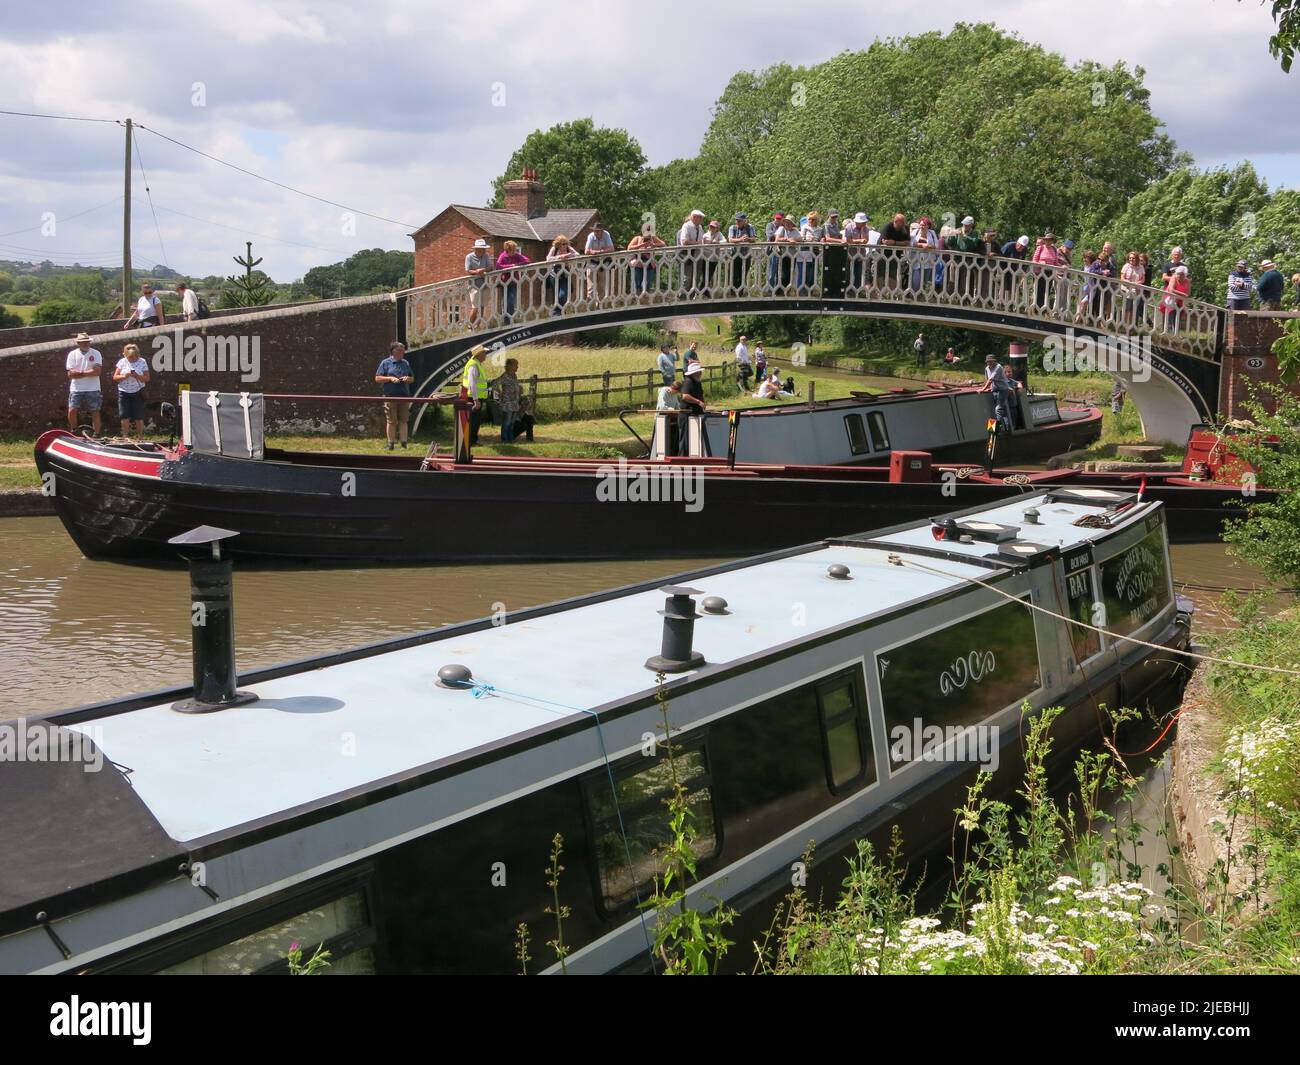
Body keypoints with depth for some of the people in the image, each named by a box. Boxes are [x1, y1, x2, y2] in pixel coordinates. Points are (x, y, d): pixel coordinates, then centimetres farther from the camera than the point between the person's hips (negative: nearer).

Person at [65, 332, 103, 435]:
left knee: (95, 412, 1)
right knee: (72, 411, -8)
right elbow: (70, 374, -5)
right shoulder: (72, 354, 4)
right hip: (76, 389, 1)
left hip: (92, 389, -1)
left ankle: (97, 435, 8)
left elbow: (97, 371, -10)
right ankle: (73, 432, 12)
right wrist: (89, 372, -10)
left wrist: (80, 373, -10)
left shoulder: (96, 353, 2)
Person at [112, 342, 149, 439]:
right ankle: (126, 437, 11)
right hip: (124, 392, 1)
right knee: (125, 417, 1)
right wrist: (124, 376, -16)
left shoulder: (142, 362, 1)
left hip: (137, 392, -1)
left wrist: (137, 376, -20)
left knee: (139, 417, -1)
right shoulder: (122, 362, 4)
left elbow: (147, 378, -1)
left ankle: (141, 437, 9)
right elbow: (115, 377, 3)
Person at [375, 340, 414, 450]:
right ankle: (391, 444, 5)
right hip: (390, 396, -4)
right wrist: (390, 378, -14)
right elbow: (377, 378, -1)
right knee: (391, 421, -1)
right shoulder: (386, 363, 1)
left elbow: (412, 379, 20)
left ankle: (404, 442, 8)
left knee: (404, 420, 4)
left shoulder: (406, 363, 14)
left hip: (404, 396, 4)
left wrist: (408, 379, -3)